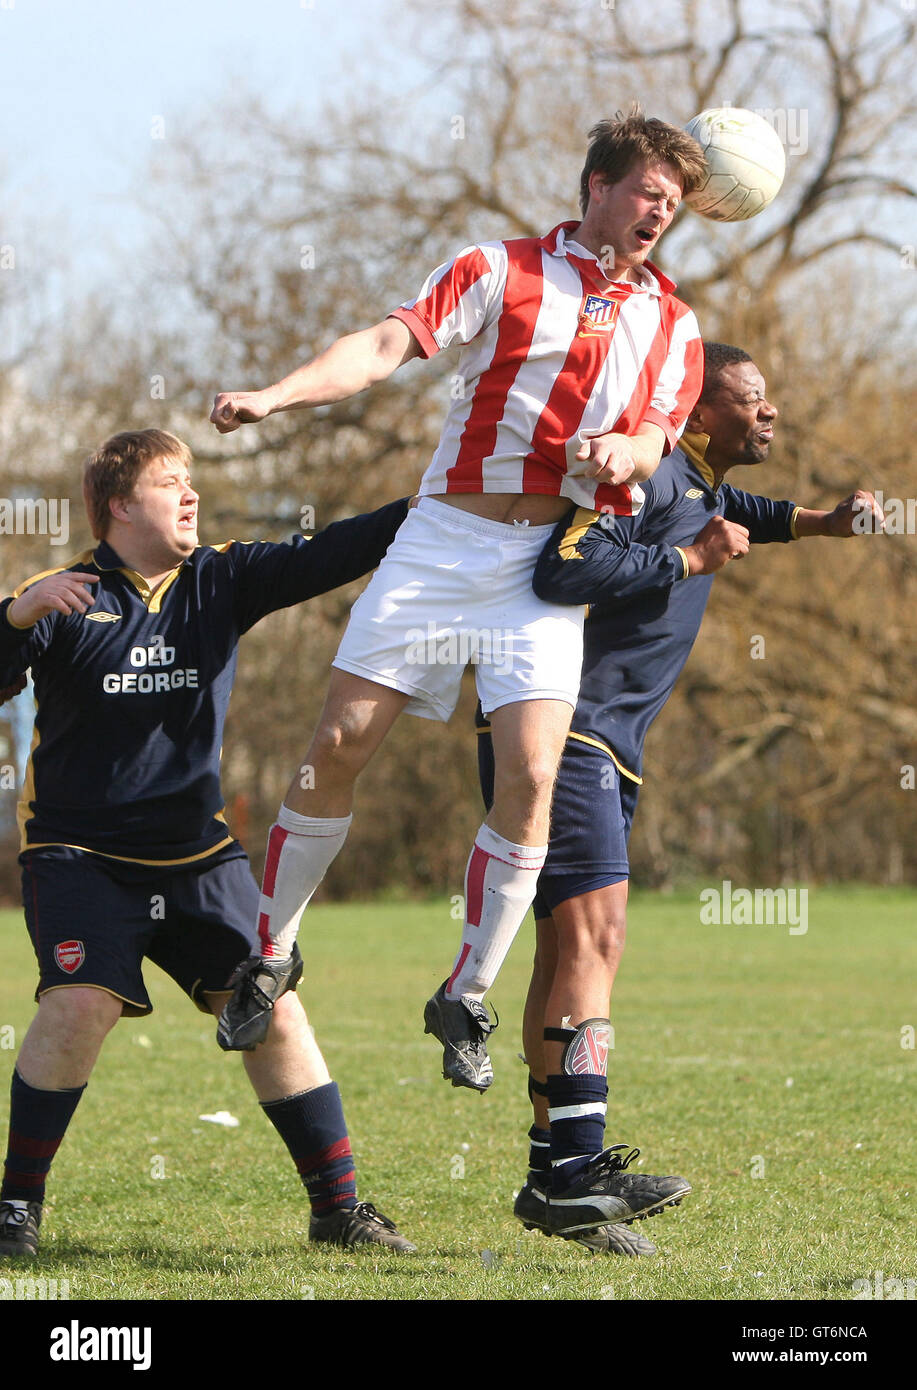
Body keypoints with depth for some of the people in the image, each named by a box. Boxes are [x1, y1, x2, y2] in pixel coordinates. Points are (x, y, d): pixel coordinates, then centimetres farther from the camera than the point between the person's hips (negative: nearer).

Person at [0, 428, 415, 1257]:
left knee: (273, 1007, -3)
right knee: (80, 1004, -22)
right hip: (81, 853, -4)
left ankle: (338, 1206, 7)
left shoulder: (221, 581, 4)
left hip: (197, 853, 4)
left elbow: (329, 557, -3)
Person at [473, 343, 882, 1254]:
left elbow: (726, 515, 43)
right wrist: (689, 561, -18)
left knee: (569, 949, 14)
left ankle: (555, 1171, 22)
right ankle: (572, 1176, -25)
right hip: (559, 731, -11)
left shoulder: (701, 487, 18)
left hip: (598, 747, 11)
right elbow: (565, 570, -27)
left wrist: (819, 522, 26)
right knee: (593, 938, -18)